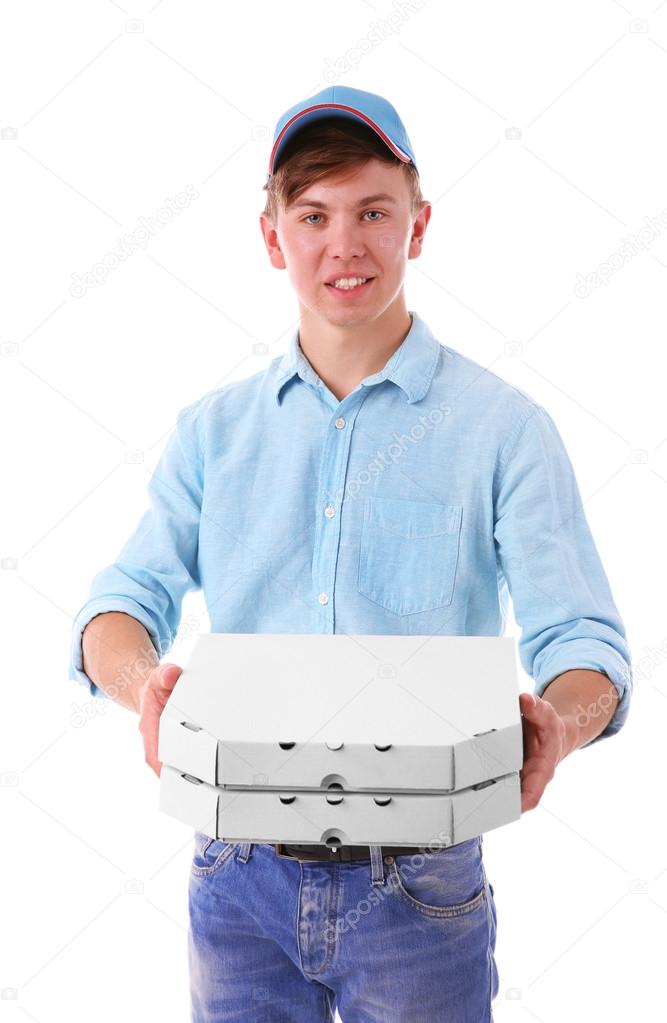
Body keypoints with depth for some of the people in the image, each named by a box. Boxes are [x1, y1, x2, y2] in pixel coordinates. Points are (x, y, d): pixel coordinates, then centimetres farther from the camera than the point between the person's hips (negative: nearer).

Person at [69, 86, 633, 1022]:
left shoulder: (503, 427, -4)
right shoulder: (213, 430, 6)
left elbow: (583, 639, -8)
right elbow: (126, 601, 1)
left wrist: (559, 724, -30)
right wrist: (145, 684, -22)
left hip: (417, 881, -2)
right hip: (240, 869, 2)